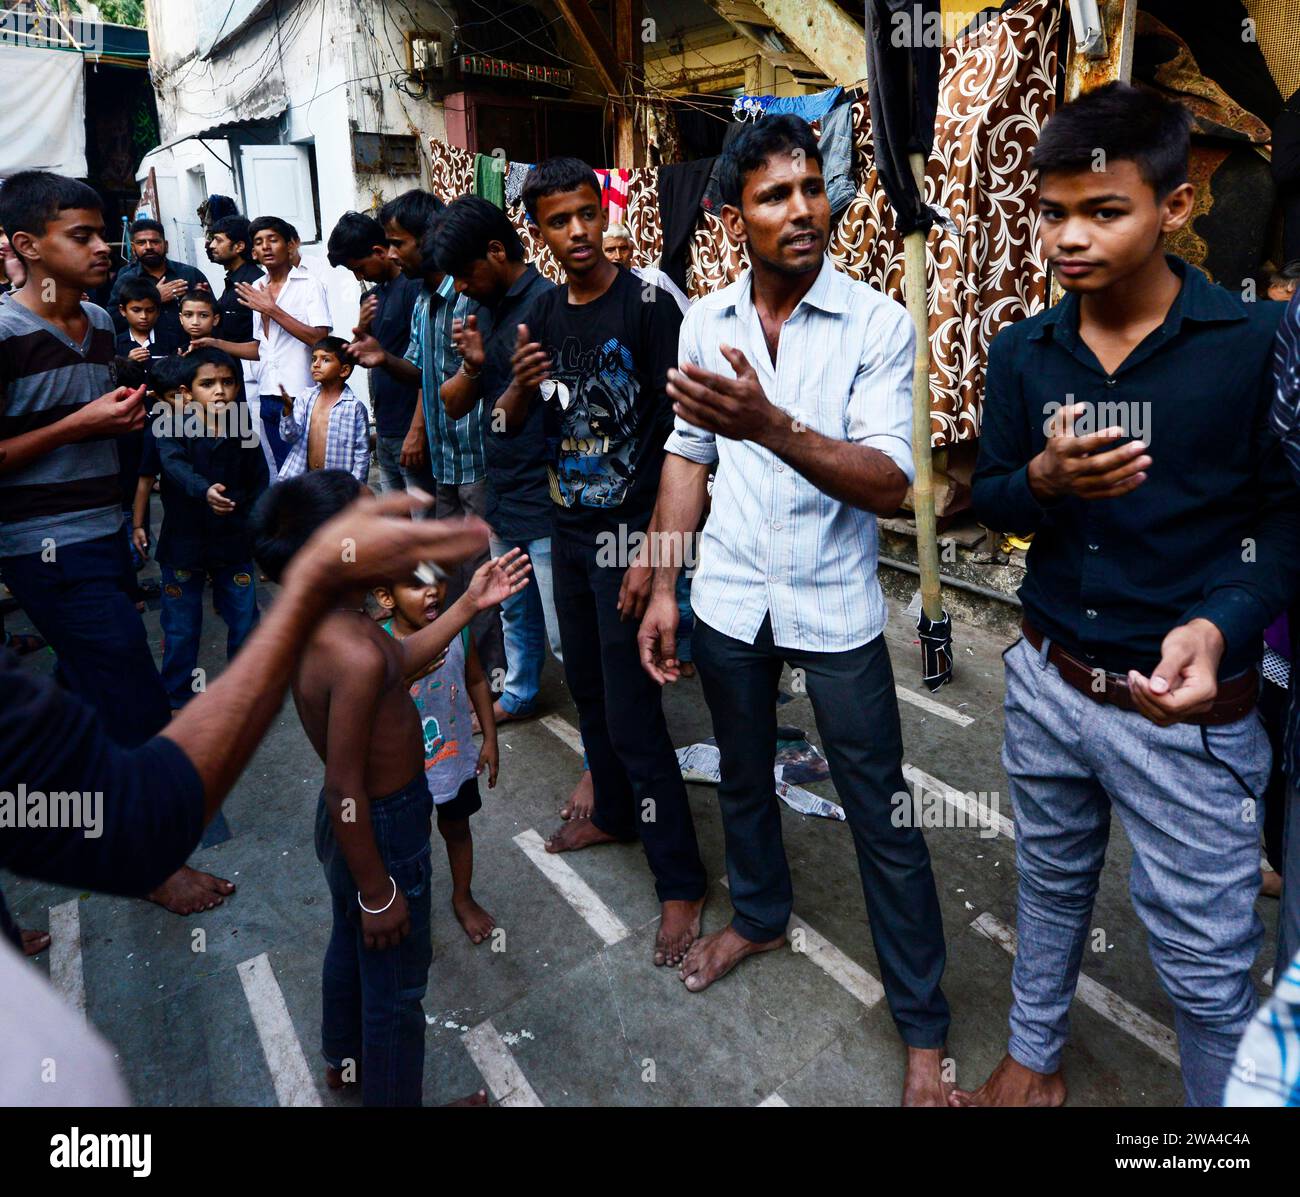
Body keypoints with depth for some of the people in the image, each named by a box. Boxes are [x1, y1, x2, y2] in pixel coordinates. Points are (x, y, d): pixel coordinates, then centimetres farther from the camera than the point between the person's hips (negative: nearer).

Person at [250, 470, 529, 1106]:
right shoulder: (354, 655, -35)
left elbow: (396, 662, 9)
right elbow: (345, 793, -29)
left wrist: (468, 605, 6)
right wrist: (379, 892, -18)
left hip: (354, 821, 9)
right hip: (382, 832, -9)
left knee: (351, 942, 31)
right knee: (397, 981, 15)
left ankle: (343, 1059, 57)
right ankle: (392, 1094, 40)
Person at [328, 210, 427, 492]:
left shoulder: (415, 287, -9)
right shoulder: (374, 295, 16)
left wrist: (417, 431, -20)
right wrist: (361, 330, 2)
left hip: (410, 430, -8)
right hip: (385, 432, 8)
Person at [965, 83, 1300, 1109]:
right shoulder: (1022, 352, 2)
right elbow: (990, 498, 5)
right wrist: (1044, 478, -18)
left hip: (1184, 710, -4)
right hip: (1048, 681, 4)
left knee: (1206, 964, 6)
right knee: (1051, 886, 22)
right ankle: (1034, 1062, 45)